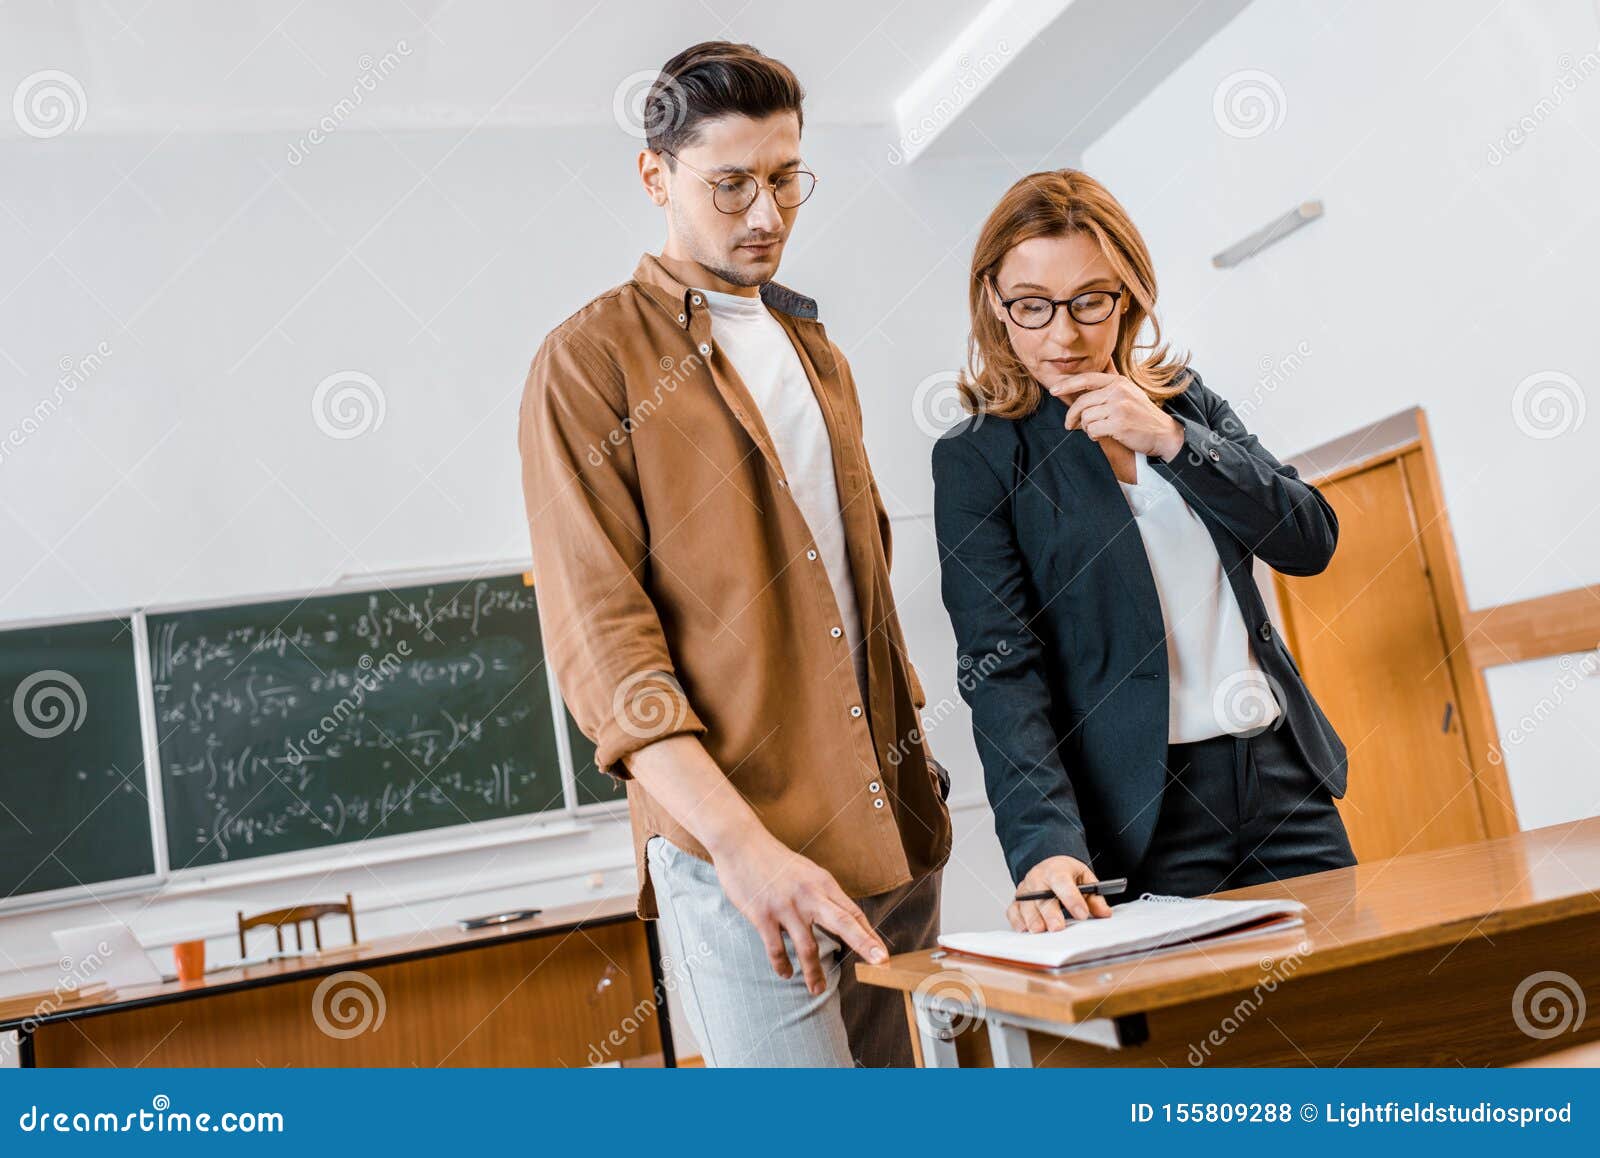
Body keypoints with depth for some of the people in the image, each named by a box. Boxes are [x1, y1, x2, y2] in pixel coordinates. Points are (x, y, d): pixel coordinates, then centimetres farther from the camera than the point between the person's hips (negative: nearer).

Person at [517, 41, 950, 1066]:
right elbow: (599, 633, -11)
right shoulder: (591, 360, -2)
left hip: (896, 828, 7)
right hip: (730, 841, -6)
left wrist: (913, 741, 17)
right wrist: (738, 841, -21)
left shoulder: (817, 352, 19)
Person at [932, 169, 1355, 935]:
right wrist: (1045, 842, -28)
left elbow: (1310, 542, 0)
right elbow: (1001, 670, -14)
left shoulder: (1186, 401, 9)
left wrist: (1172, 439, -14)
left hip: (1282, 773, 5)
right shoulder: (976, 459, -6)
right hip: (1144, 811, -4)